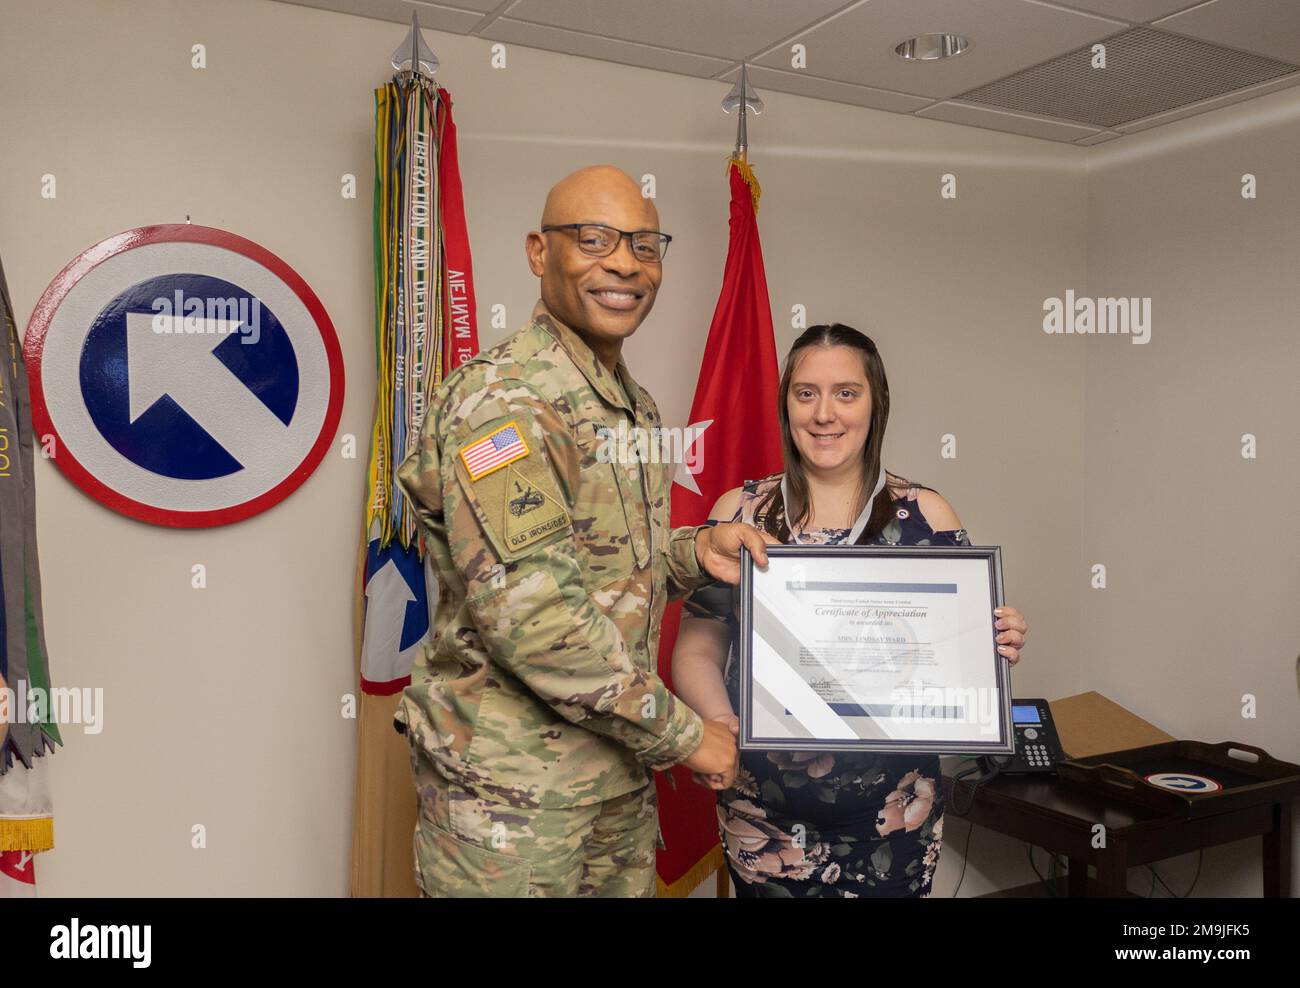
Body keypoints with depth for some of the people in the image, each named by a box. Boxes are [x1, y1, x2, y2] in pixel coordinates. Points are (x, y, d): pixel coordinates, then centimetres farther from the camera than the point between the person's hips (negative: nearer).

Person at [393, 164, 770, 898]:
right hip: (514, 787, -8)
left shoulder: (638, 408, 10)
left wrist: (695, 551, -1)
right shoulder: (498, 399, -19)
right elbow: (530, 611, -26)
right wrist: (682, 734, -17)